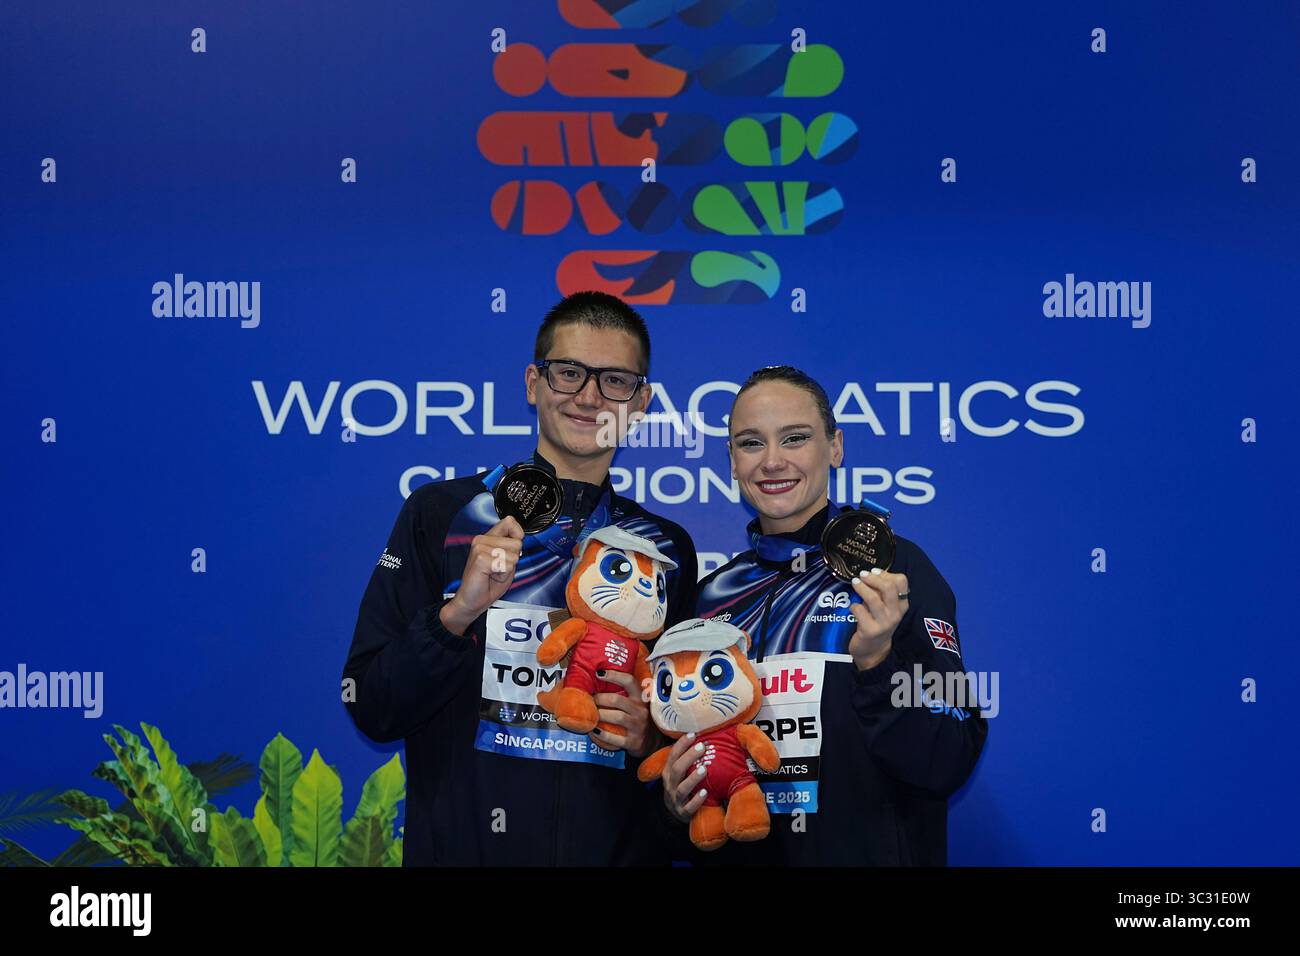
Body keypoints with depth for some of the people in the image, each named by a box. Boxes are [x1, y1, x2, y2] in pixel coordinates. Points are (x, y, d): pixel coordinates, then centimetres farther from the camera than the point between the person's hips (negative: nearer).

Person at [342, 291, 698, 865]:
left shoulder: (668, 549, 4)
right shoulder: (439, 513, -4)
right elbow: (371, 709, -7)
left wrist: (650, 736, -7)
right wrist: (457, 613, -21)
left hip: (619, 849, 2)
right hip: (457, 847, -2)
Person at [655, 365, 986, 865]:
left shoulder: (892, 568, -10)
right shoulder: (713, 594, 2)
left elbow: (949, 766, -14)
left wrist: (876, 662, -27)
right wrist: (674, 800, -7)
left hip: (873, 851, -4)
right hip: (738, 852, 4)